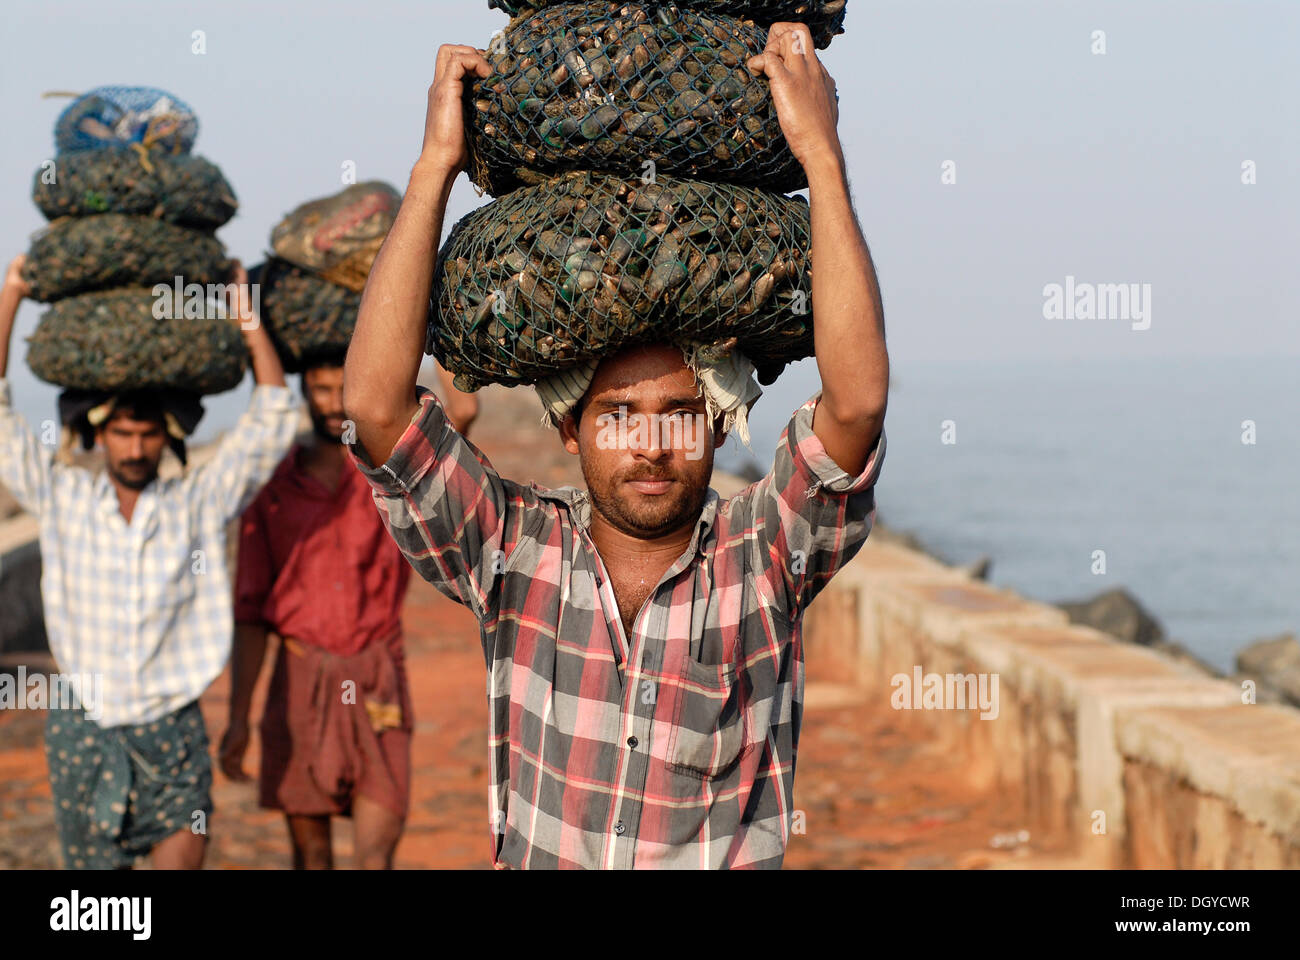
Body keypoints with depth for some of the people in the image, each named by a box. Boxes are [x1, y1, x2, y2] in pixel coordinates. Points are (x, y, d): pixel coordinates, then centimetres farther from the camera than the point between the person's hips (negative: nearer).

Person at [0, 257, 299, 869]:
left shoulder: (198, 502, 1)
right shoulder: (62, 498, 2)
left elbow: (273, 421, -1)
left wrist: (247, 319, -4)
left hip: (171, 727, 0)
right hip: (84, 727, 1)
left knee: (183, 853, -16)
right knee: (96, 865, 6)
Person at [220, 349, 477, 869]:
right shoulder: (272, 489, 5)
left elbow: (463, 410, -15)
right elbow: (249, 612, 6)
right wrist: (238, 717, 0)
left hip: (377, 687, -1)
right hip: (300, 684, 1)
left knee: (376, 852, -9)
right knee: (311, 850, 6)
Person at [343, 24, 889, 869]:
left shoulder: (764, 557, -1)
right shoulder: (517, 553, 1)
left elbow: (858, 398, -15)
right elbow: (375, 403, -9)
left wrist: (821, 153, -14)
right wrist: (436, 166, -9)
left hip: (733, 858, -1)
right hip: (534, 859, 1)